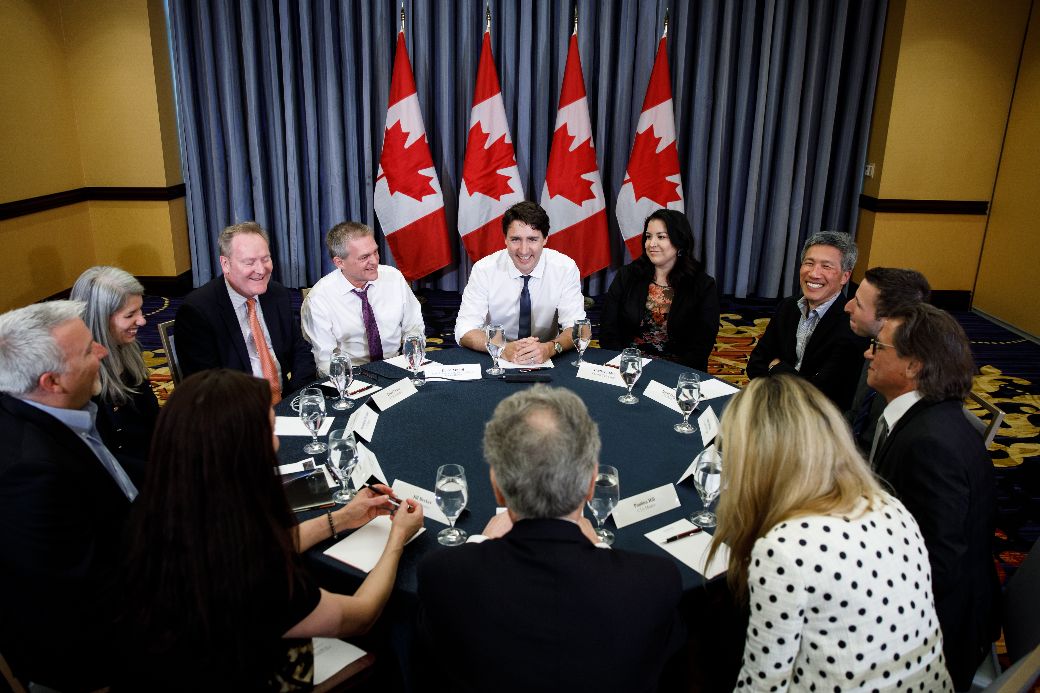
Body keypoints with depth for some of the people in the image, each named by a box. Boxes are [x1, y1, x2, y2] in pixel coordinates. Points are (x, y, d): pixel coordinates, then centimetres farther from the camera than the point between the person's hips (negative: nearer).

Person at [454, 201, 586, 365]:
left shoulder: (566, 268, -9)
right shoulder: (483, 269, -11)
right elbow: (464, 331, -14)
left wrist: (550, 348, -32)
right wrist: (503, 349, -32)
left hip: (545, 360, 1)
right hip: (495, 361, 0)